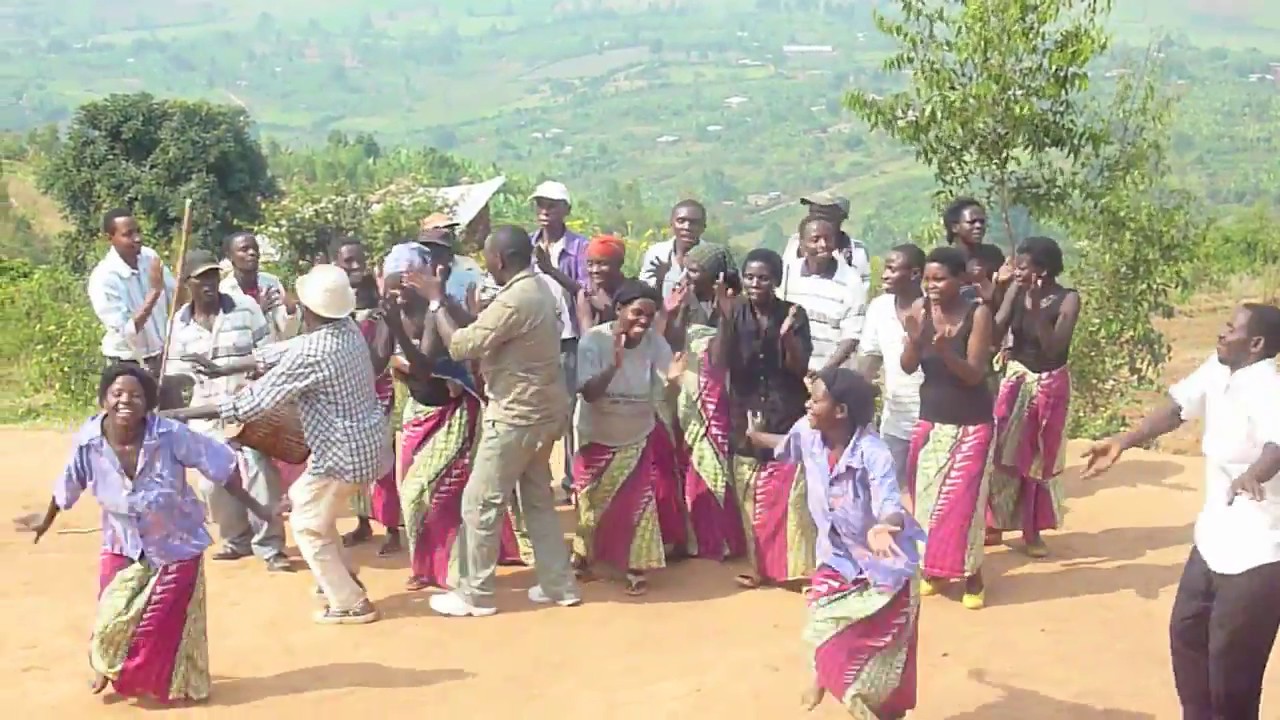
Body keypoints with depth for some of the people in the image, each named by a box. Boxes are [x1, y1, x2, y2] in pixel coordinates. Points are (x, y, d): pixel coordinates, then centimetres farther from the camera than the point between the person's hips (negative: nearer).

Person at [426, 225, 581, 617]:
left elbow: (461, 345, -21)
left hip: (517, 417, -10)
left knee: (480, 503, 1)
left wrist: (436, 302, -10)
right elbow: (481, 328, 13)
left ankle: (476, 594, 11)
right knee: (538, 498, 18)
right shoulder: (536, 290, 9)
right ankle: (559, 585, 23)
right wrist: (447, 300, 8)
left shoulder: (514, 300, -24)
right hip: (542, 412, 10)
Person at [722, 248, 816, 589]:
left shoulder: (794, 315, -3)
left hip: (788, 418, -2)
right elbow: (719, 364, -9)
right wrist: (725, 319, -19)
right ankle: (760, 566, 19)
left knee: (792, 498, -4)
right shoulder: (735, 315, 0)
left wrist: (787, 335, -26)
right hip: (747, 417, 2)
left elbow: (800, 368, -8)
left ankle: (798, 567, 6)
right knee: (752, 500, 7)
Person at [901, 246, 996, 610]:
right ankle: (932, 567, 25)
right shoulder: (921, 309, -5)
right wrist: (915, 340, -26)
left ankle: (972, 576, 9)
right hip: (930, 421, 4)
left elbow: (974, 374, -16)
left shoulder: (978, 314, -15)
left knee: (963, 499, -3)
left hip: (971, 424, -4)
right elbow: (908, 367, -7)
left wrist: (945, 351, -33)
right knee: (926, 497, 10)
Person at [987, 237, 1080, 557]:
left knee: (1041, 460, 9)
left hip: (1050, 386, -2)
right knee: (1003, 455, 5)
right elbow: (993, 335, -12)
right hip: (1015, 382, 2)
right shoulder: (1015, 294, -5)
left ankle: (1032, 531, 21)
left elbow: (1054, 348, -23)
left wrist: (1036, 307, -29)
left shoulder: (1068, 299, -14)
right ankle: (994, 525, 18)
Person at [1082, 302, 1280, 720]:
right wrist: (1123, 443, 5)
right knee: (1186, 631, 23)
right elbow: (1178, 406, 11)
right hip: (1214, 538, 10)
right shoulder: (1218, 370, -1)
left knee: (1232, 661, -1)